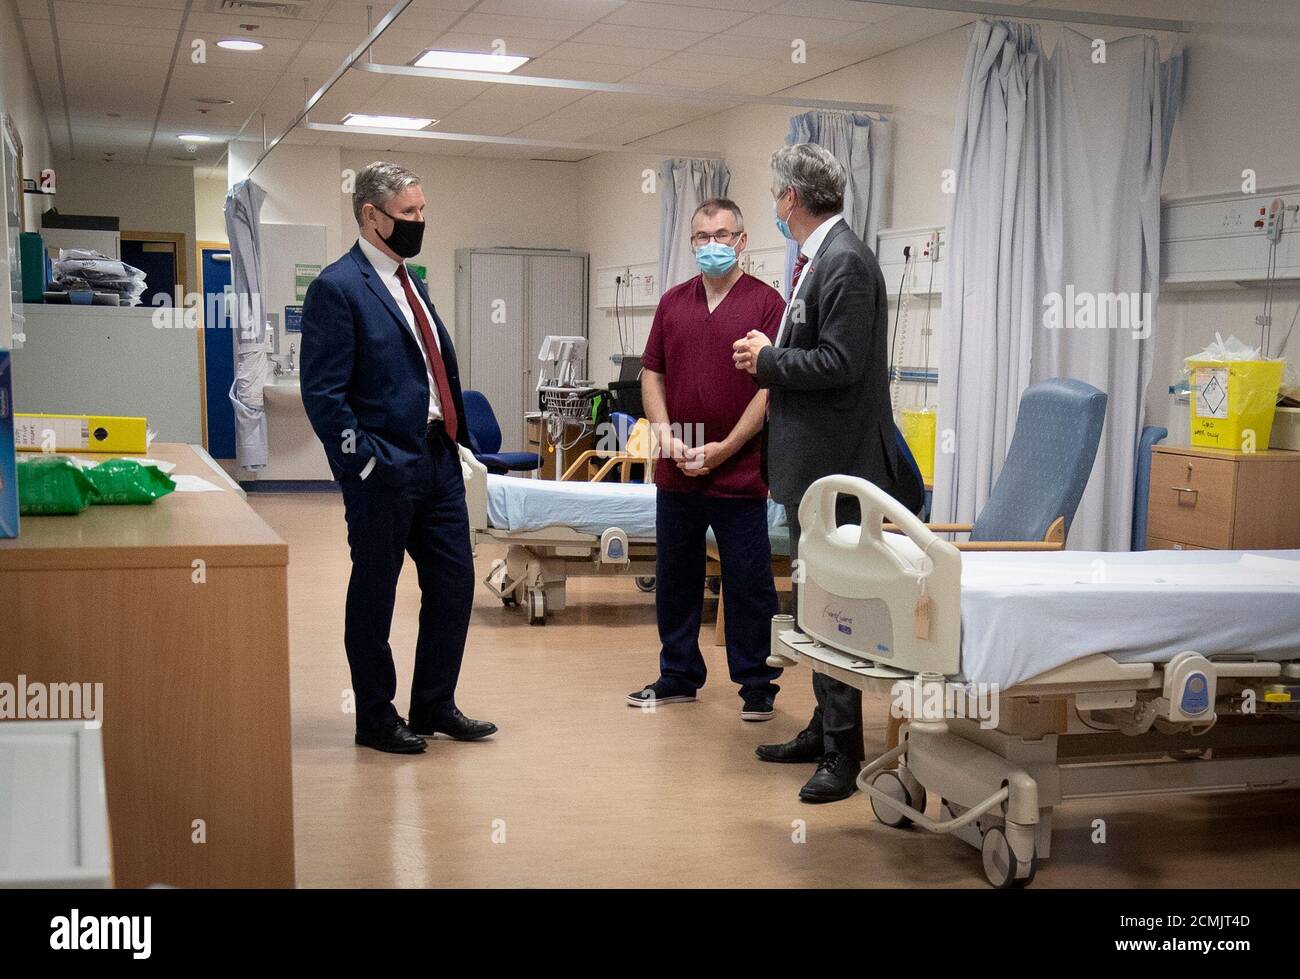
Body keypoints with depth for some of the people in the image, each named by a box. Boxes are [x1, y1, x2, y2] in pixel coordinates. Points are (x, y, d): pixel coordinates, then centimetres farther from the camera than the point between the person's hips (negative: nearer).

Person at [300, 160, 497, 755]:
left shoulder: (410, 282, 15)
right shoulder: (338, 287, -11)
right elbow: (323, 393, -15)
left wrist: (454, 436, 12)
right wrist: (365, 462, -16)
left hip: (438, 458, 8)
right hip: (386, 467, -8)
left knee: (453, 582, 11)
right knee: (374, 594, 6)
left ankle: (435, 707, 26)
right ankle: (375, 719, 20)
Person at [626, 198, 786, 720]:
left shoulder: (766, 303, -4)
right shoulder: (672, 302, 11)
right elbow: (652, 374, 11)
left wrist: (723, 449, -13)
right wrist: (666, 434, -5)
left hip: (739, 475, -5)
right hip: (675, 473, 5)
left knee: (749, 585, 2)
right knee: (675, 580, 13)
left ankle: (757, 684, 14)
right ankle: (678, 676, 26)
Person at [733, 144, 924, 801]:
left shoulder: (846, 262, -16)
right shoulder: (816, 259, 14)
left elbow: (840, 364, -24)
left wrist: (768, 360, -12)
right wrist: (770, 357, 6)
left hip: (833, 464, -10)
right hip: (808, 462, 10)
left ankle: (842, 754, 5)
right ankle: (823, 730, 29)